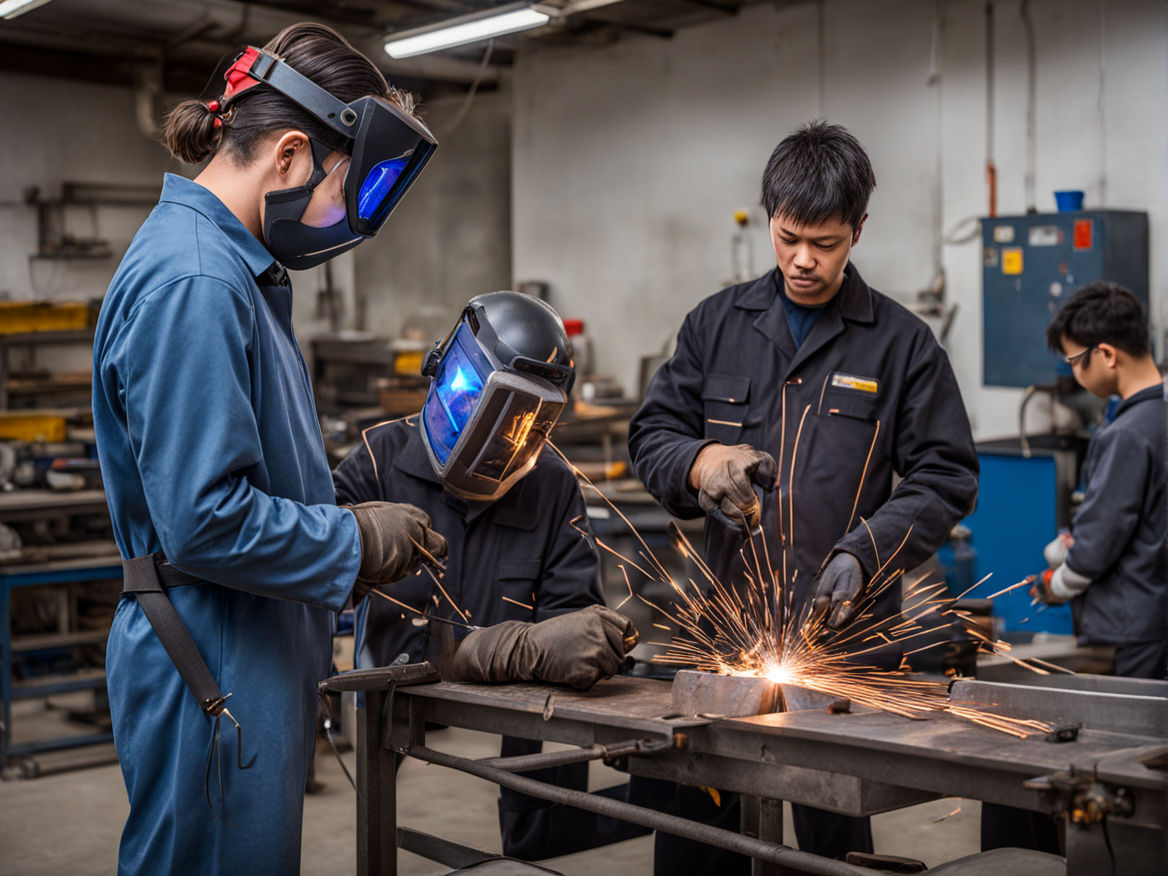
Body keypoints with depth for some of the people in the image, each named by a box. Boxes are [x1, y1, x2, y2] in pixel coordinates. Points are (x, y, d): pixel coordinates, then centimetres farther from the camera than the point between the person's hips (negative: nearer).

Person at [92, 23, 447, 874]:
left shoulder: (231, 269, 12)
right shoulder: (192, 284, -21)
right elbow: (205, 519, -26)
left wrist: (355, 523, 8)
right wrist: (360, 543, -13)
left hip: (256, 668, 10)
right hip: (212, 679, -10)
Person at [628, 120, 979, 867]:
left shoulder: (903, 344, 3)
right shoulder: (717, 324, 10)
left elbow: (945, 478, 1)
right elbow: (652, 435, 12)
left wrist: (863, 555, -14)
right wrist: (700, 461, -11)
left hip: (847, 632, -2)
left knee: (834, 832, 6)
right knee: (708, 826, 8)